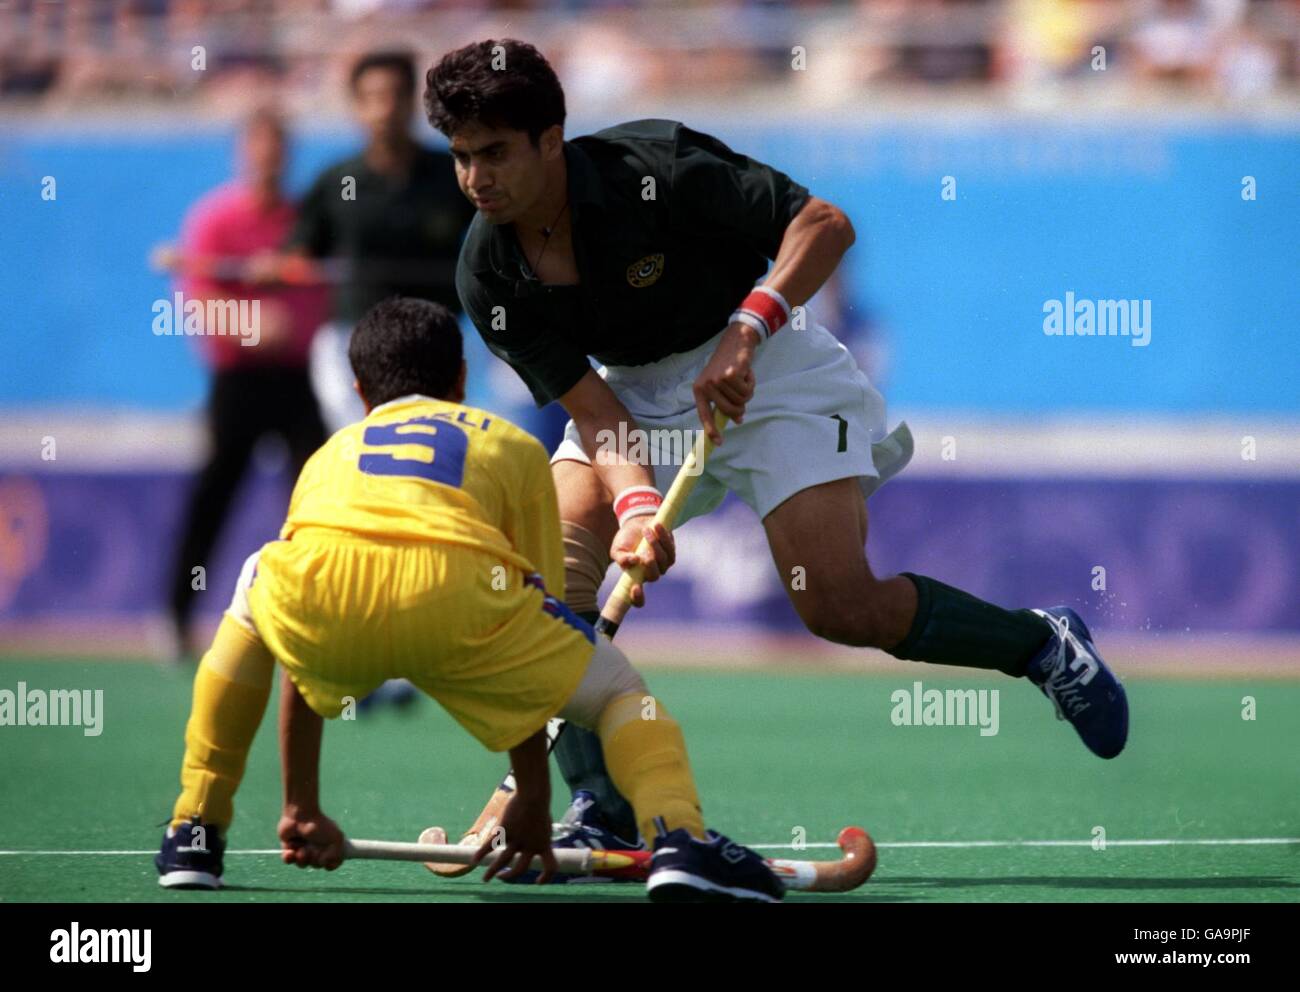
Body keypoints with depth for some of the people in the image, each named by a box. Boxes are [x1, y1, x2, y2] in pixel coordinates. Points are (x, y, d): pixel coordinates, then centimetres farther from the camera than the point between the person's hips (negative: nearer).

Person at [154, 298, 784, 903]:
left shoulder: (331, 453, 41)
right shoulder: (513, 446, 37)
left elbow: (300, 658, 46)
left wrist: (301, 809, 53)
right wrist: (533, 800, 41)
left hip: (318, 583, 2)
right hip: (452, 590, -2)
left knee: (251, 603, 37)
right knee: (615, 686, 20)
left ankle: (194, 833, 32)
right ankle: (677, 839, -8)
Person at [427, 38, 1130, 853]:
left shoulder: (654, 166, -26)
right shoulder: (487, 275, -14)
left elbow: (825, 222, -25)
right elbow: (590, 408, -15)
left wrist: (746, 330, -36)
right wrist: (635, 504, -33)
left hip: (768, 369, -5)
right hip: (637, 394, 5)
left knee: (842, 606, -17)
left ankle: (1043, 642, 8)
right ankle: (604, 818, -11)